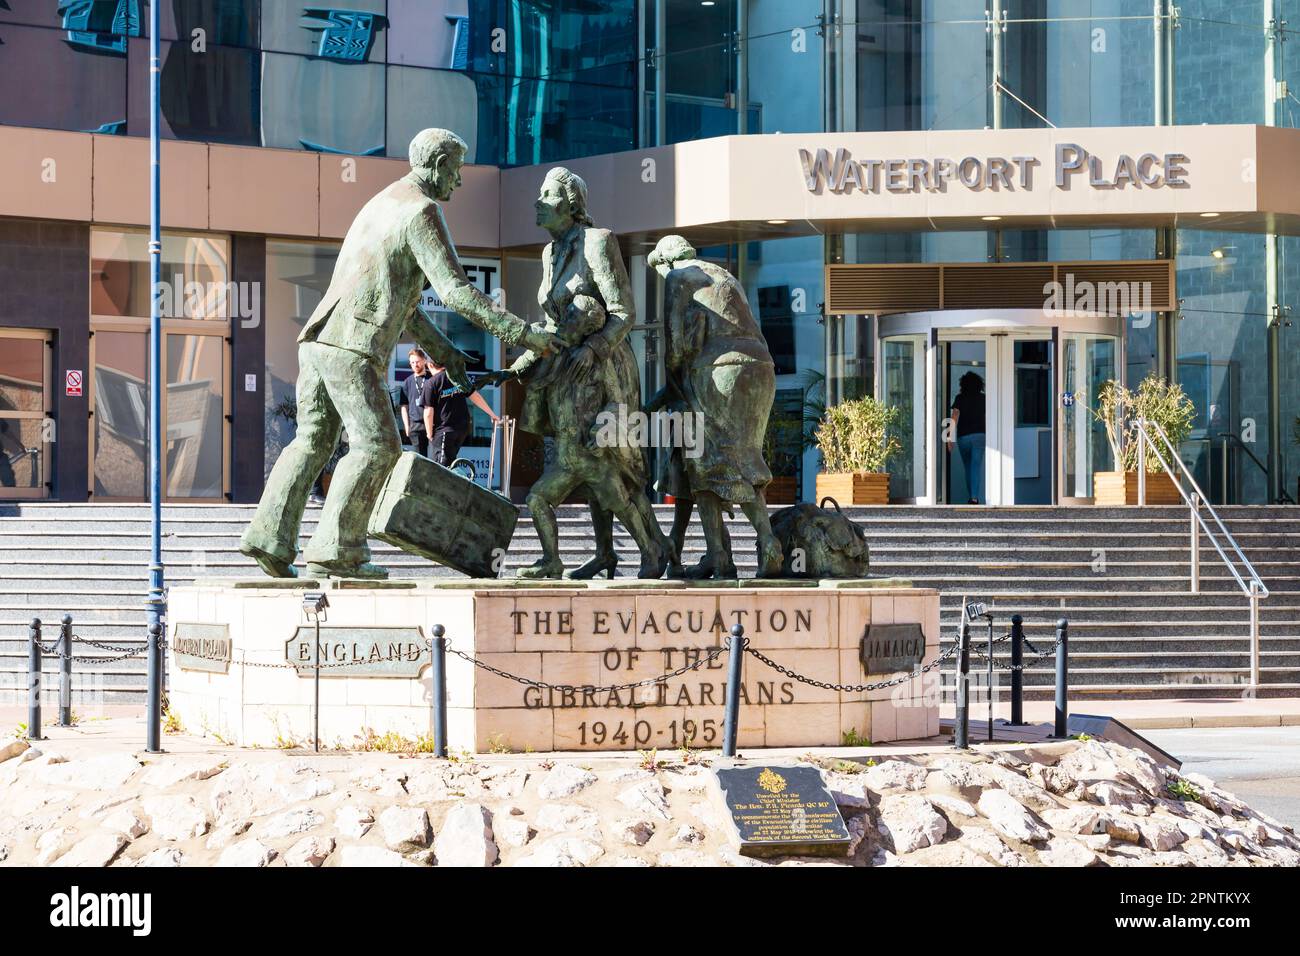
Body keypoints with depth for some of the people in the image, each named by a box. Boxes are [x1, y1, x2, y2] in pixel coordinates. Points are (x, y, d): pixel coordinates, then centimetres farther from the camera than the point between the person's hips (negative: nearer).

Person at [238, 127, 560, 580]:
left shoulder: (380, 206, 27)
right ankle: (335, 551, -11)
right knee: (376, 445, -6)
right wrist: (523, 334, -8)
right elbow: (456, 291, -12)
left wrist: (440, 348, 32)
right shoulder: (421, 211, -5)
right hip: (353, 347, -9)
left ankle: (269, 537, 2)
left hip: (316, 339, 9)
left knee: (313, 442, 13)